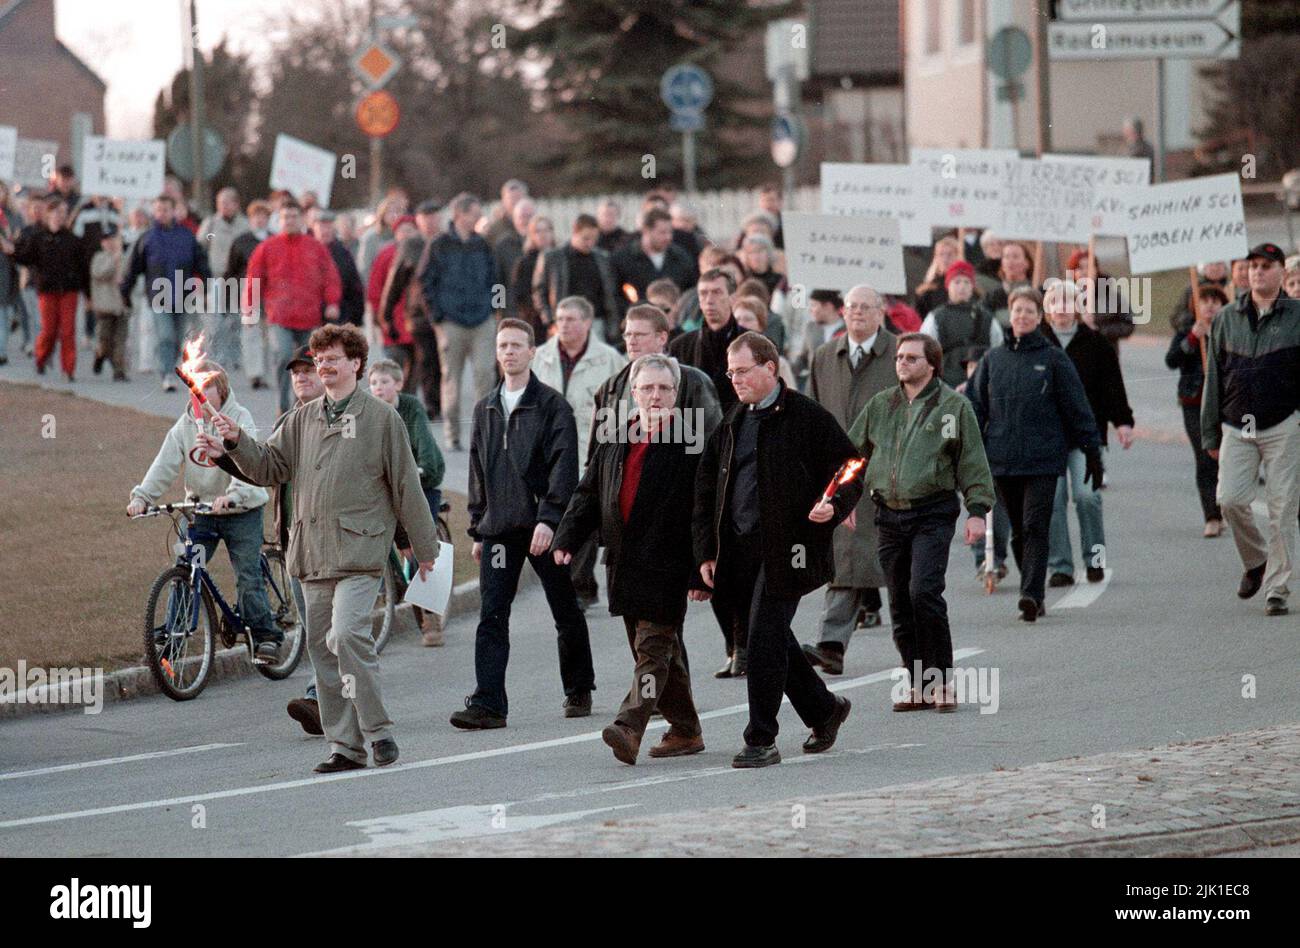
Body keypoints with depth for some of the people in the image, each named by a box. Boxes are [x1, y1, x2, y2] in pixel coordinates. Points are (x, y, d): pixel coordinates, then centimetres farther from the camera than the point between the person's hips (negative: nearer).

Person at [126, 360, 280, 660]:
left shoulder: (239, 418, -11)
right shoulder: (185, 424, 3)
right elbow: (166, 464, -5)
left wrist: (232, 495, -41)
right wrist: (142, 496, -19)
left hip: (241, 512, -4)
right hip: (200, 510, 4)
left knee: (248, 577, -5)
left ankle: (266, 636, 6)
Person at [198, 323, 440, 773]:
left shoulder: (380, 418, 0)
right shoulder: (302, 419, 15)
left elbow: (406, 484, 2)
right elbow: (269, 467, 13)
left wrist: (424, 546, 4)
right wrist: (237, 443, -6)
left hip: (359, 549, -6)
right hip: (312, 553, 6)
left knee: (346, 634, -21)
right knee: (322, 647, 5)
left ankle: (378, 730, -11)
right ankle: (345, 746, 10)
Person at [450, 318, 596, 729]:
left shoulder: (552, 405, -4)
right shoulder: (485, 408, 14)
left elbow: (563, 467, -11)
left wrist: (549, 518, -21)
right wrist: (478, 528, 15)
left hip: (544, 527, -4)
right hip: (499, 527, 4)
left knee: (566, 613, 9)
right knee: (491, 616, -7)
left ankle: (579, 691, 25)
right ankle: (488, 703, -12)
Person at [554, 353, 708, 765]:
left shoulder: (692, 445, -7)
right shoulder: (614, 443, 13)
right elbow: (589, 495, 19)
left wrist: (701, 574, -13)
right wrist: (567, 539, 4)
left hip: (667, 566, -7)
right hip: (624, 567, 7)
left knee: (653, 647, -12)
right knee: (662, 651, 14)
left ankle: (629, 728, -22)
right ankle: (685, 731, 24)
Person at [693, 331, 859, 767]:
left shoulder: (808, 418, -4)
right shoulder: (733, 422, 15)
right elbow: (706, 489, 17)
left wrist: (834, 506, -22)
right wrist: (706, 551, 10)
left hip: (785, 551, -7)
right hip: (739, 550, 7)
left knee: (765, 640, -10)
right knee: (770, 639, 12)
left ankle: (761, 740, -4)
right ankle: (824, 710, 32)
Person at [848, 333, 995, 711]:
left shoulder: (954, 406, 2)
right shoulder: (881, 404, 13)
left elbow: (973, 464, 1)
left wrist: (977, 510, -6)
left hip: (932, 513, -5)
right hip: (889, 515, 5)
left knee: (924, 592, -18)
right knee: (900, 605, 5)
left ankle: (941, 681, -7)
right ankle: (919, 687, 11)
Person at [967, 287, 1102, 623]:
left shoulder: (1053, 359, 2)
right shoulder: (992, 359, 10)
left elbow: (1077, 407, 4)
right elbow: (975, 407, 13)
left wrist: (1092, 452, 2)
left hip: (1043, 458, -3)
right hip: (1002, 458, 3)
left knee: (1036, 528, -12)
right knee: (1019, 531, 9)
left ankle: (1031, 593, -19)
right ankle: (1034, 596, 18)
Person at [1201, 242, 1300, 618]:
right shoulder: (1227, 318, 10)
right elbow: (1214, 378, 14)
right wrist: (1210, 434, 11)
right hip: (1237, 428, 2)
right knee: (1230, 499, -11)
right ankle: (1255, 562, 15)